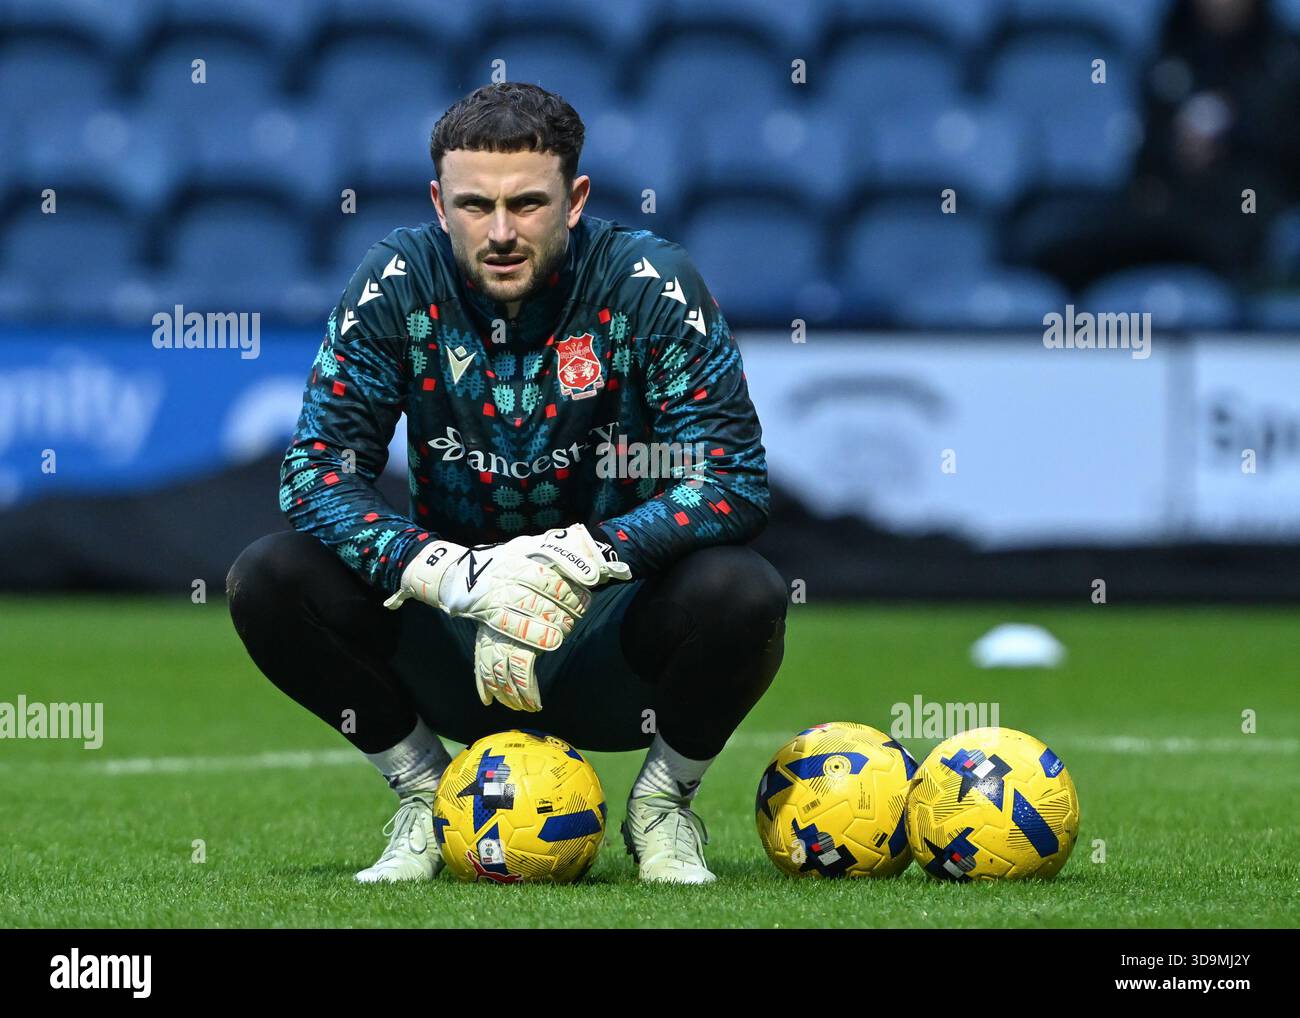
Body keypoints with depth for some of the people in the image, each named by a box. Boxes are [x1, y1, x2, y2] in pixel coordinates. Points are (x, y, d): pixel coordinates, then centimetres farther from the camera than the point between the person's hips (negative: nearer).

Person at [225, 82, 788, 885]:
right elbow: (316, 470, -15)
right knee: (270, 580, -21)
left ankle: (663, 804, -2)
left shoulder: (649, 284, -14)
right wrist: (457, 576, -32)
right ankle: (424, 794, 3)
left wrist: (580, 559, -36)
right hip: (455, 646, 2)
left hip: (611, 657, -2)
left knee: (742, 593, -33)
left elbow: (735, 480, -21)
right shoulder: (399, 285, -9)